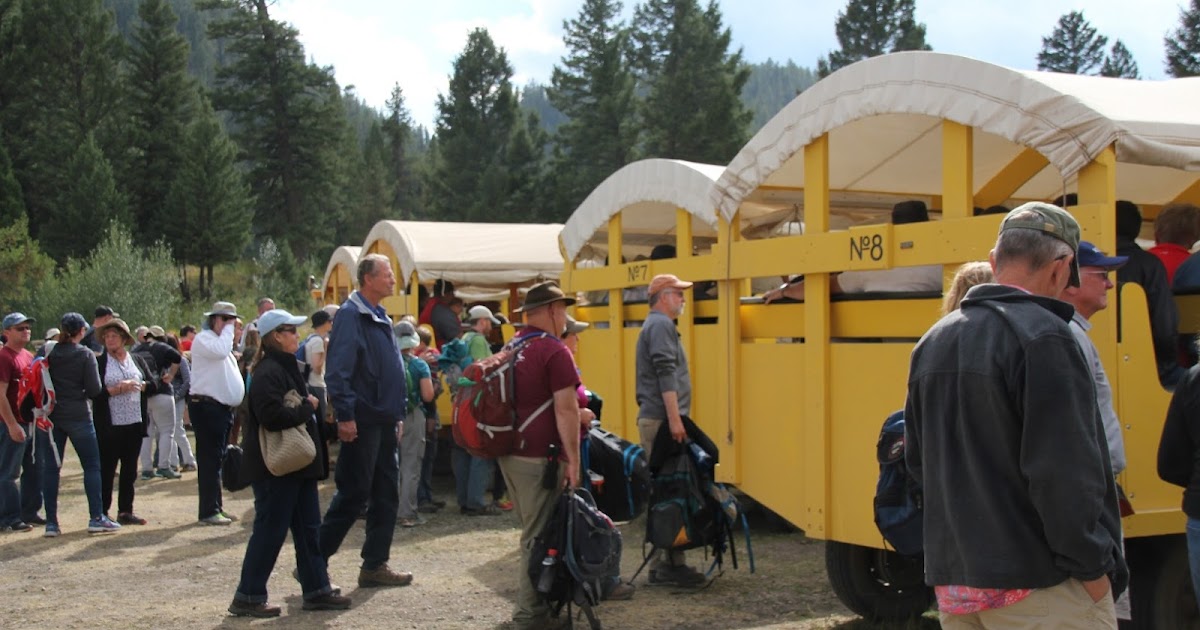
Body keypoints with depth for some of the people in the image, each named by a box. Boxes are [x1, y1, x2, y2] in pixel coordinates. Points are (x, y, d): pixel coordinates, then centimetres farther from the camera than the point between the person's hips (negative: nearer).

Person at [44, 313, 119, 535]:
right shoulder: (85, 355, -8)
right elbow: (95, 389, -10)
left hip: (51, 417, 3)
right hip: (78, 416, -3)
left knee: (50, 468, 6)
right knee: (91, 466, 5)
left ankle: (51, 522, 6)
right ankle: (96, 518, 1)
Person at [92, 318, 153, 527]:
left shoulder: (138, 360, 11)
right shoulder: (99, 362, -1)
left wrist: (138, 385, -10)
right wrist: (117, 389, -18)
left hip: (135, 423, 4)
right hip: (109, 425, -4)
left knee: (130, 470, 8)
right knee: (106, 470, 1)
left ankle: (125, 511, 16)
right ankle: (102, 513, 8)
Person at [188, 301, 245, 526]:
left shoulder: (222, 340, 23)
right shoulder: (203, 339, -7)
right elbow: (220, 351, -29)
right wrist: (229, 329, -14)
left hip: (223, 407, 10)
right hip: (207, 407, -10)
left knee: (218, 460, 13)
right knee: (210, 460, -8)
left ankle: (216, 507, 19)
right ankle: (209, 511, -5)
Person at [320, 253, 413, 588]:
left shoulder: (381, 318, 16)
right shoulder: (350, 315, -12)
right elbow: (337, 370, -19)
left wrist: (398, 413, 18)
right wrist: (345, 416, -23)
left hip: (384, 421, 9)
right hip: (362, 422, -9)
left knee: (386, 494, 10)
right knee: (353, 495, -5)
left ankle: (375, 565, 17)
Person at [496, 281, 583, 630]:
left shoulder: (511, 348, 14)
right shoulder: (554, 350, -13)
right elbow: (565, 409, -17)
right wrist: (573, 459, -15)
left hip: (509, 452, 9)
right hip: (538, 457, -9)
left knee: (532, 532, 19)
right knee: (538, 537, -2)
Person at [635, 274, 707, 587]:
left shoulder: (655, 325, 23)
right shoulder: (661, 325, -9)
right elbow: (665, 374, -20)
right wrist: (674, 419, -24)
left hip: (654, 419, 11)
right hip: (661, 420, -11)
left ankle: (665, 563, 13)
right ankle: (667, 564, -10)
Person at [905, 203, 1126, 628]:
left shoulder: (933, 342, 9)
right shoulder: (1042, 337, -16)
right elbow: (1064, 470, -21)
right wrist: (1093, 570, -13)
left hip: (953, 583, 8)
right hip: (1040, 589, -7)